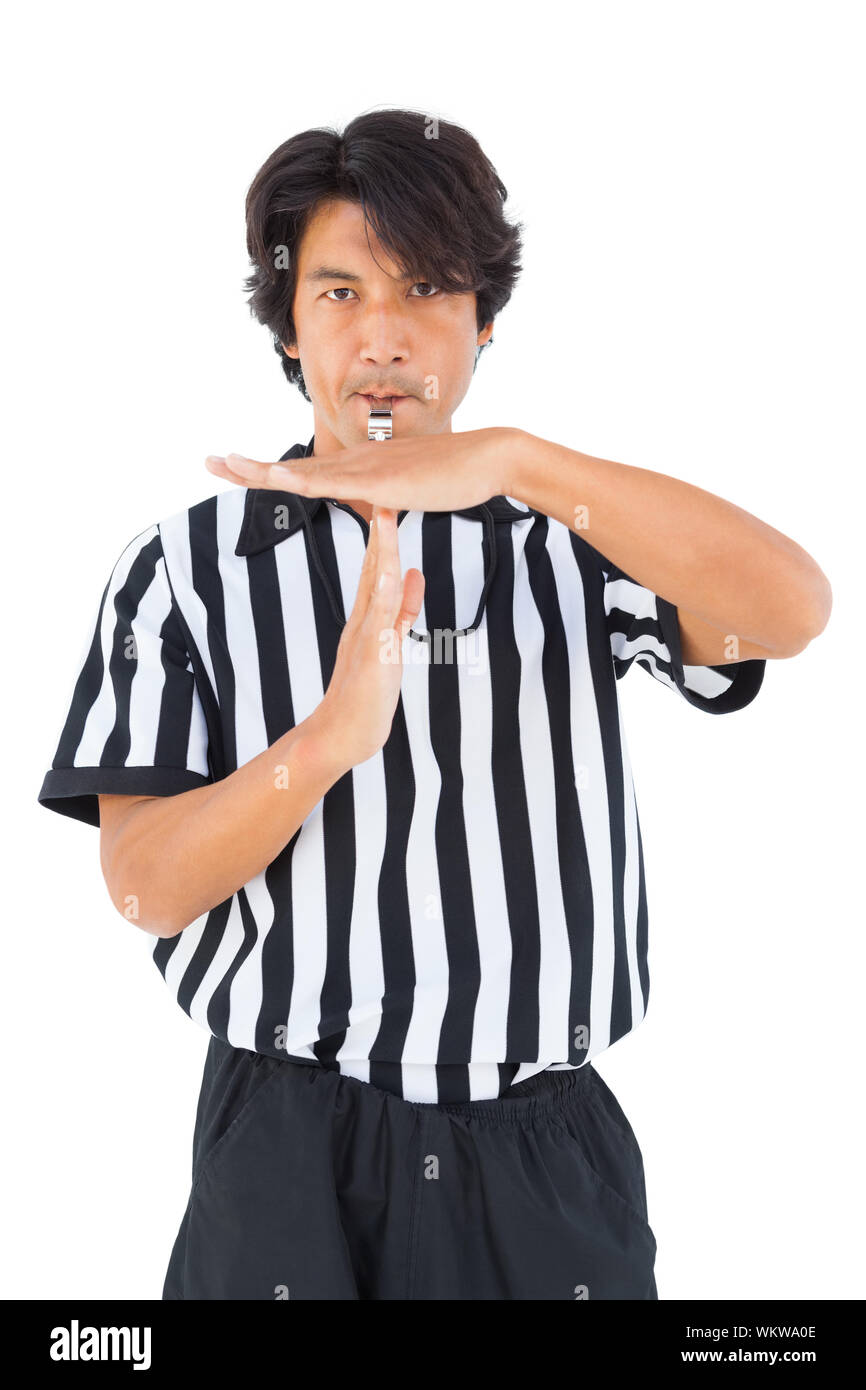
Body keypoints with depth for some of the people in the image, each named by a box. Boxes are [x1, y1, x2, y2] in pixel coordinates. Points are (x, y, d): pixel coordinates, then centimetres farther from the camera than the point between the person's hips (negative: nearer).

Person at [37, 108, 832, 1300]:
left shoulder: (572, 545, 2)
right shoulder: (184, 570, 0)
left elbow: (792, 609, -18)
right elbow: (145, 887, -7)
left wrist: (514, 460, -28)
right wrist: (332, 735, -24)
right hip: (291, 1160, -1)